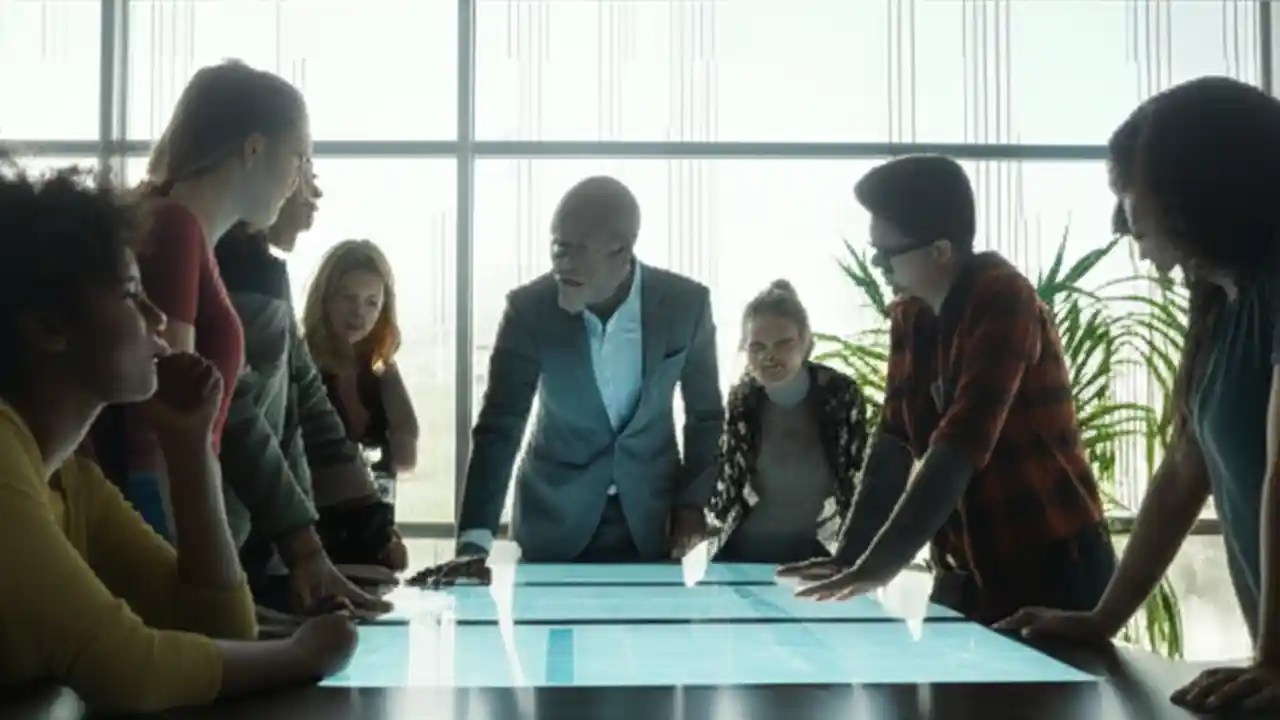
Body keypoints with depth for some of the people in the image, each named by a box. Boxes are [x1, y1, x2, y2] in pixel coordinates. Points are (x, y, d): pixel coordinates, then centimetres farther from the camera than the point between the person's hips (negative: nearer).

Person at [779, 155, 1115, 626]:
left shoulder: (1004, 302, -18)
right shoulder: (909, 315, 4)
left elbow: (960, 449, -27)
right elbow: (894, 442, 3)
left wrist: (880, 564, -31)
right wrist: (850, 556, -5)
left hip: (1050, 565, -6)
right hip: (968, 568, 7)